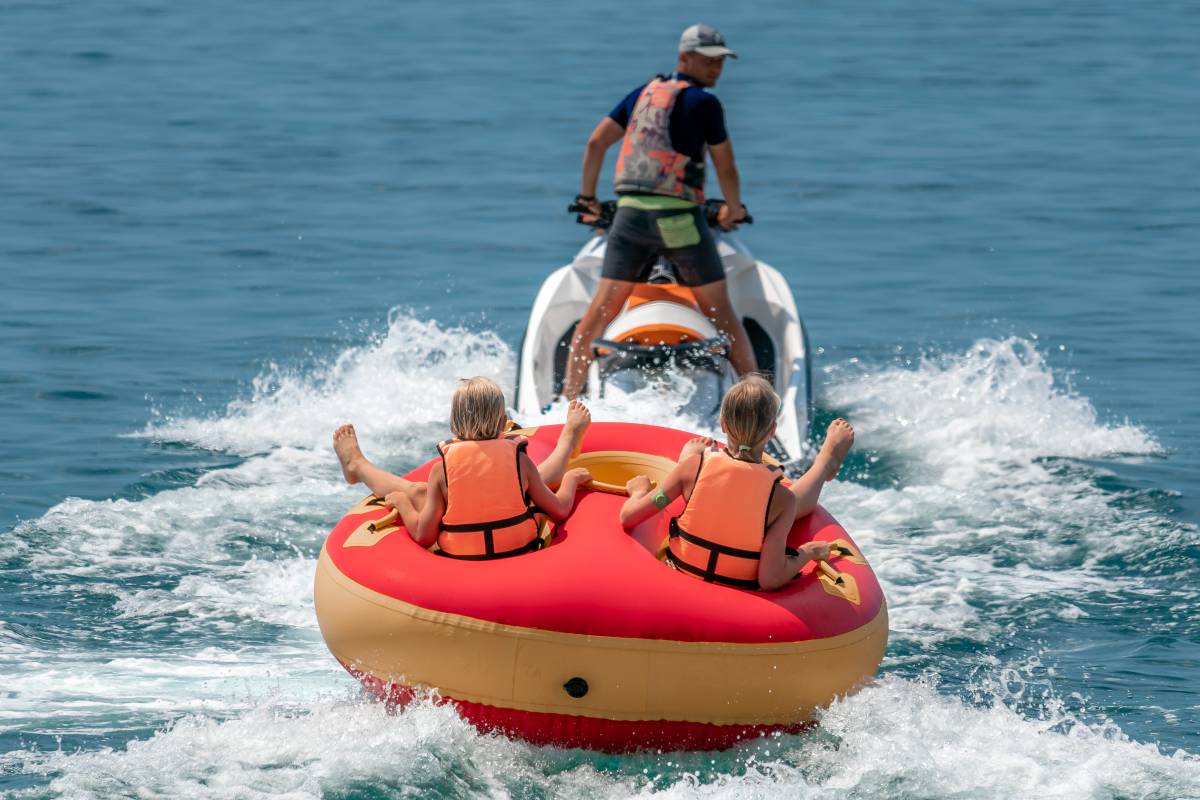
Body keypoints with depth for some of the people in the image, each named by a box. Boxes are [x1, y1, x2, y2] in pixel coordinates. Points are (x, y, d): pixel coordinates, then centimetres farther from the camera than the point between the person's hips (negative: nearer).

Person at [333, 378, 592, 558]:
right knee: (541, 477, 25)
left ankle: (357, 466, 48)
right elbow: (559, 510, 2)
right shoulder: (519, 460, -11)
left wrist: (402, 503, 8)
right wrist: (571, 480, 23)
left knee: (417, 491, 22)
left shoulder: (442, 469, -14)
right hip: (520, 549, 0)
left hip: (460, 558, 0)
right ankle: (569, 439, 56)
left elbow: (423, 536, -11)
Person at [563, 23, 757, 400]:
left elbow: (596, 143, 12)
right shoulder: (703, 103, -3)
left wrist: (587, 197, 23)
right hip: (679, 215, -4)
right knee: (721, 313, 5)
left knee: (600, 311, 6)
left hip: (630, 213, 4)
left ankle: (567, 399, 2)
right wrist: (735, 209, 20)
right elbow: (725, 168, 2)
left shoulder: (642, 94, 14)